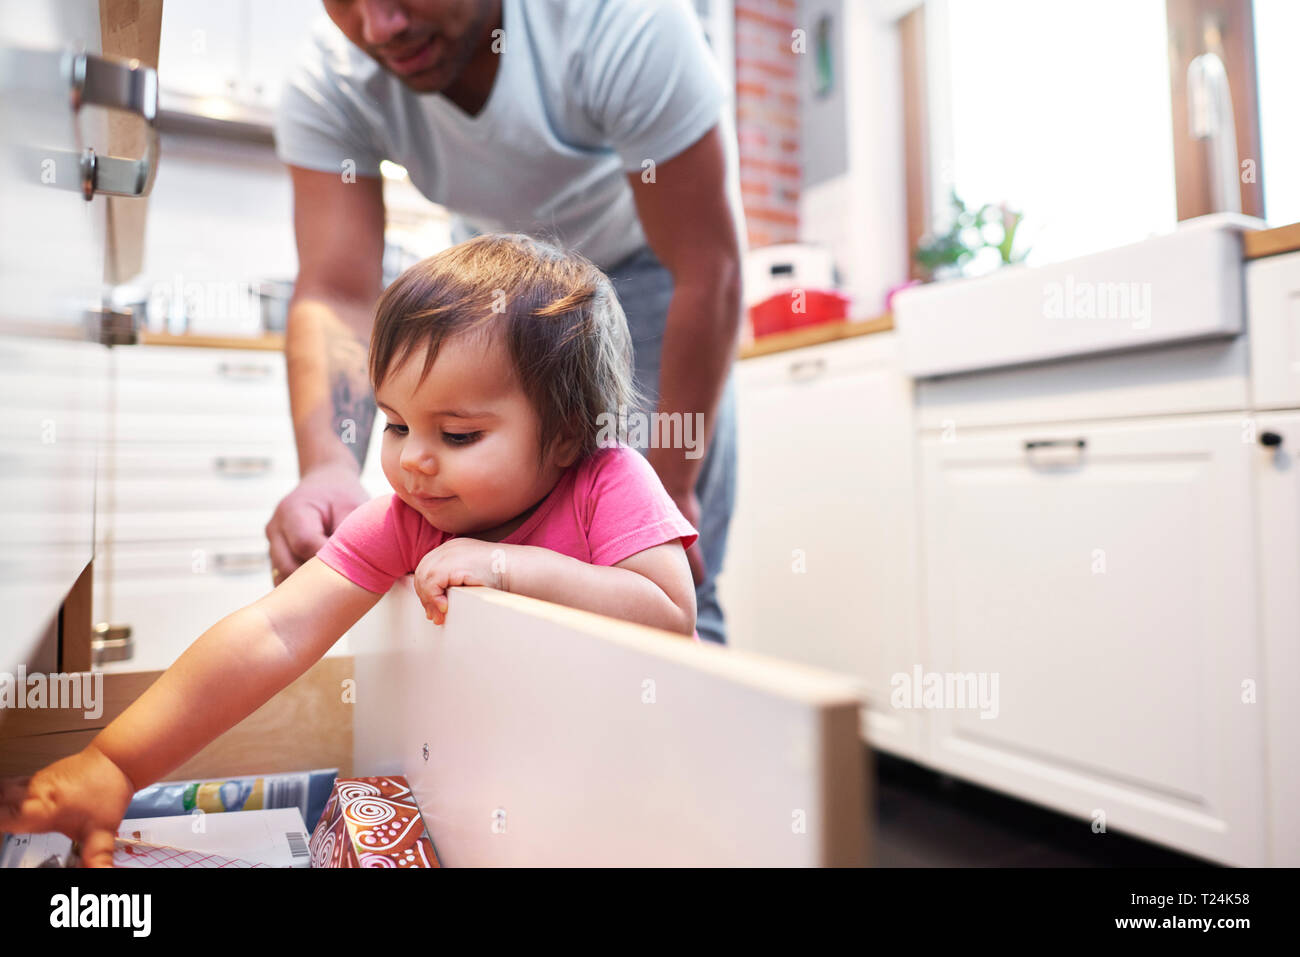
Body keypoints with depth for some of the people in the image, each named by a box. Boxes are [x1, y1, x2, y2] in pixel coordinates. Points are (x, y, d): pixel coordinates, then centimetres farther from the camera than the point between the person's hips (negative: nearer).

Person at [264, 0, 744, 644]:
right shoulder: (326, 84, -21)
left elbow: (707, 271, -29)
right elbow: (335, 296, -27)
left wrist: (670, 486, -26)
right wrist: (326, 465, -47)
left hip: (651, 263, -3)